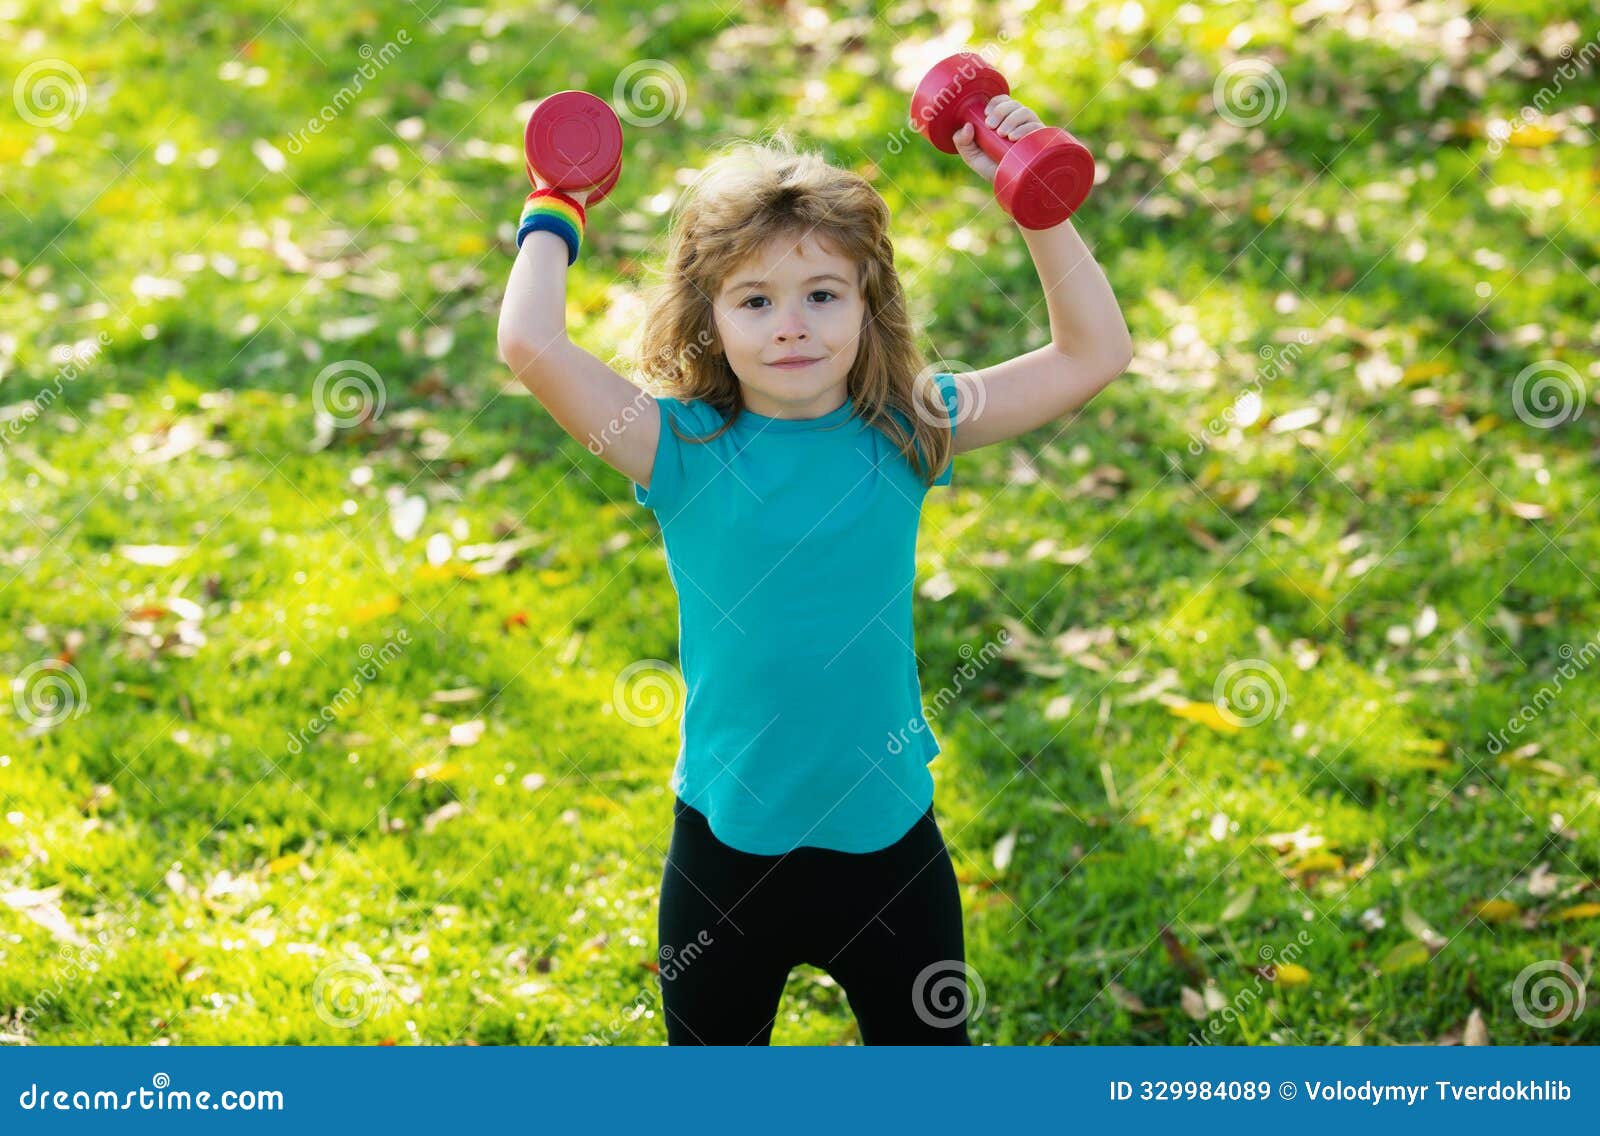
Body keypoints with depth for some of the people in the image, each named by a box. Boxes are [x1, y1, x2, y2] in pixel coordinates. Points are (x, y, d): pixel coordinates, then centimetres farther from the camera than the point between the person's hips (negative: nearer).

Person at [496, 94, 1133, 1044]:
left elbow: (1096, 353, -5)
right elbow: (531, 344, -26)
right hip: (728, 851, -1)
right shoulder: (685, 449, -12)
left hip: (890, 841, 1)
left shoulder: (904, 433, -6)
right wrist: (557, 212, -11)